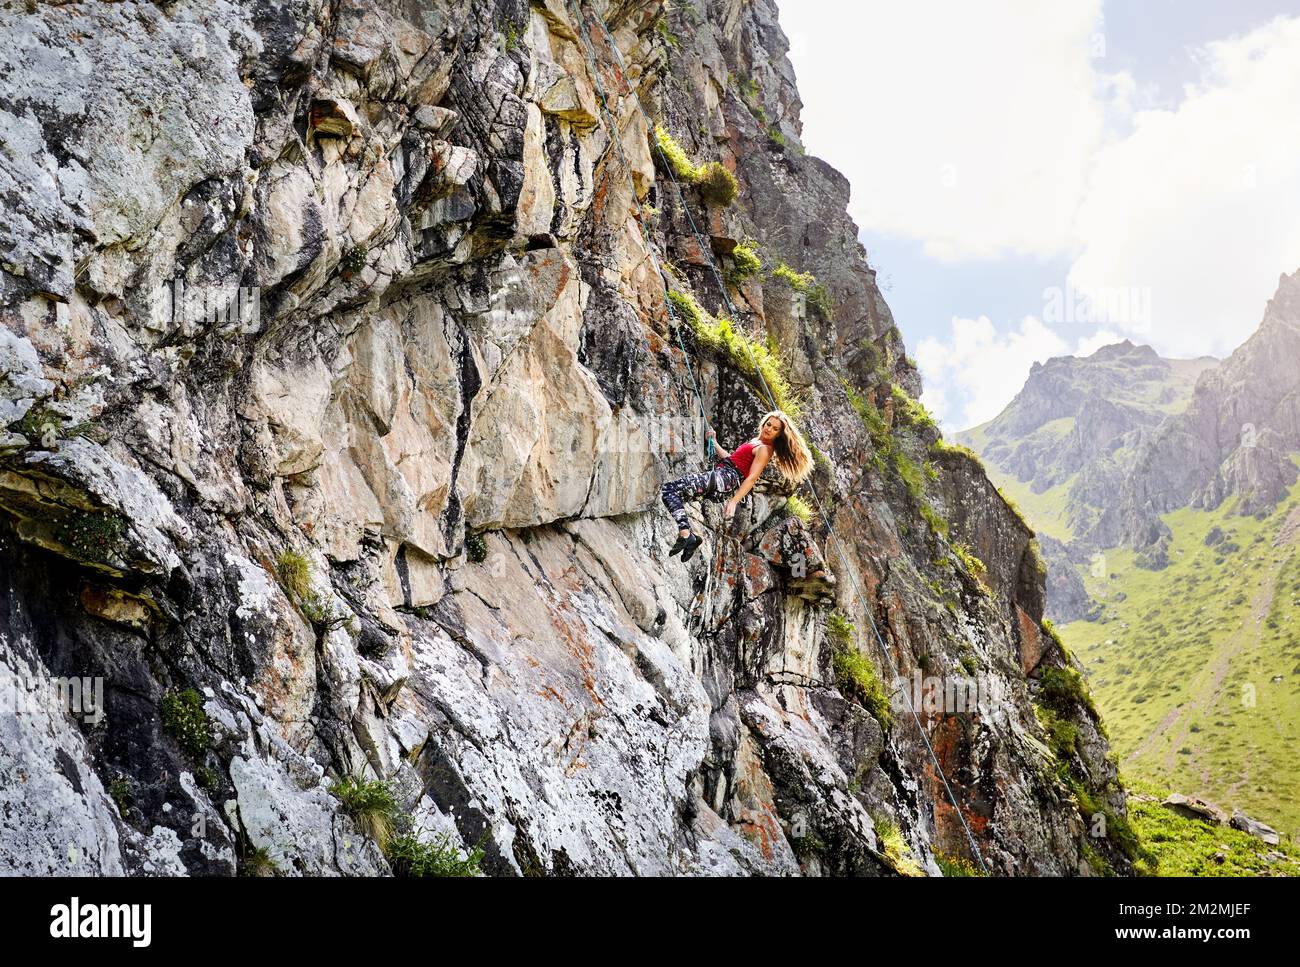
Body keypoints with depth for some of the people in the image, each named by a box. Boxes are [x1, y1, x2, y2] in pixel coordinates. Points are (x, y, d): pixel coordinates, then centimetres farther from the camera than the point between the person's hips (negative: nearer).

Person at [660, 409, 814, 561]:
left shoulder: (765, 449, -5)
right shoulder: (755, 442, 23)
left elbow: (752, 478, -15)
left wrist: (734, 501, -24)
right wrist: (714, 442, 25)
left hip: (726, 478, -10)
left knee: (670, 488, -20)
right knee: (672, 490, 6)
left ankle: (685, 536, -29)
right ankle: (689, 536, -6)